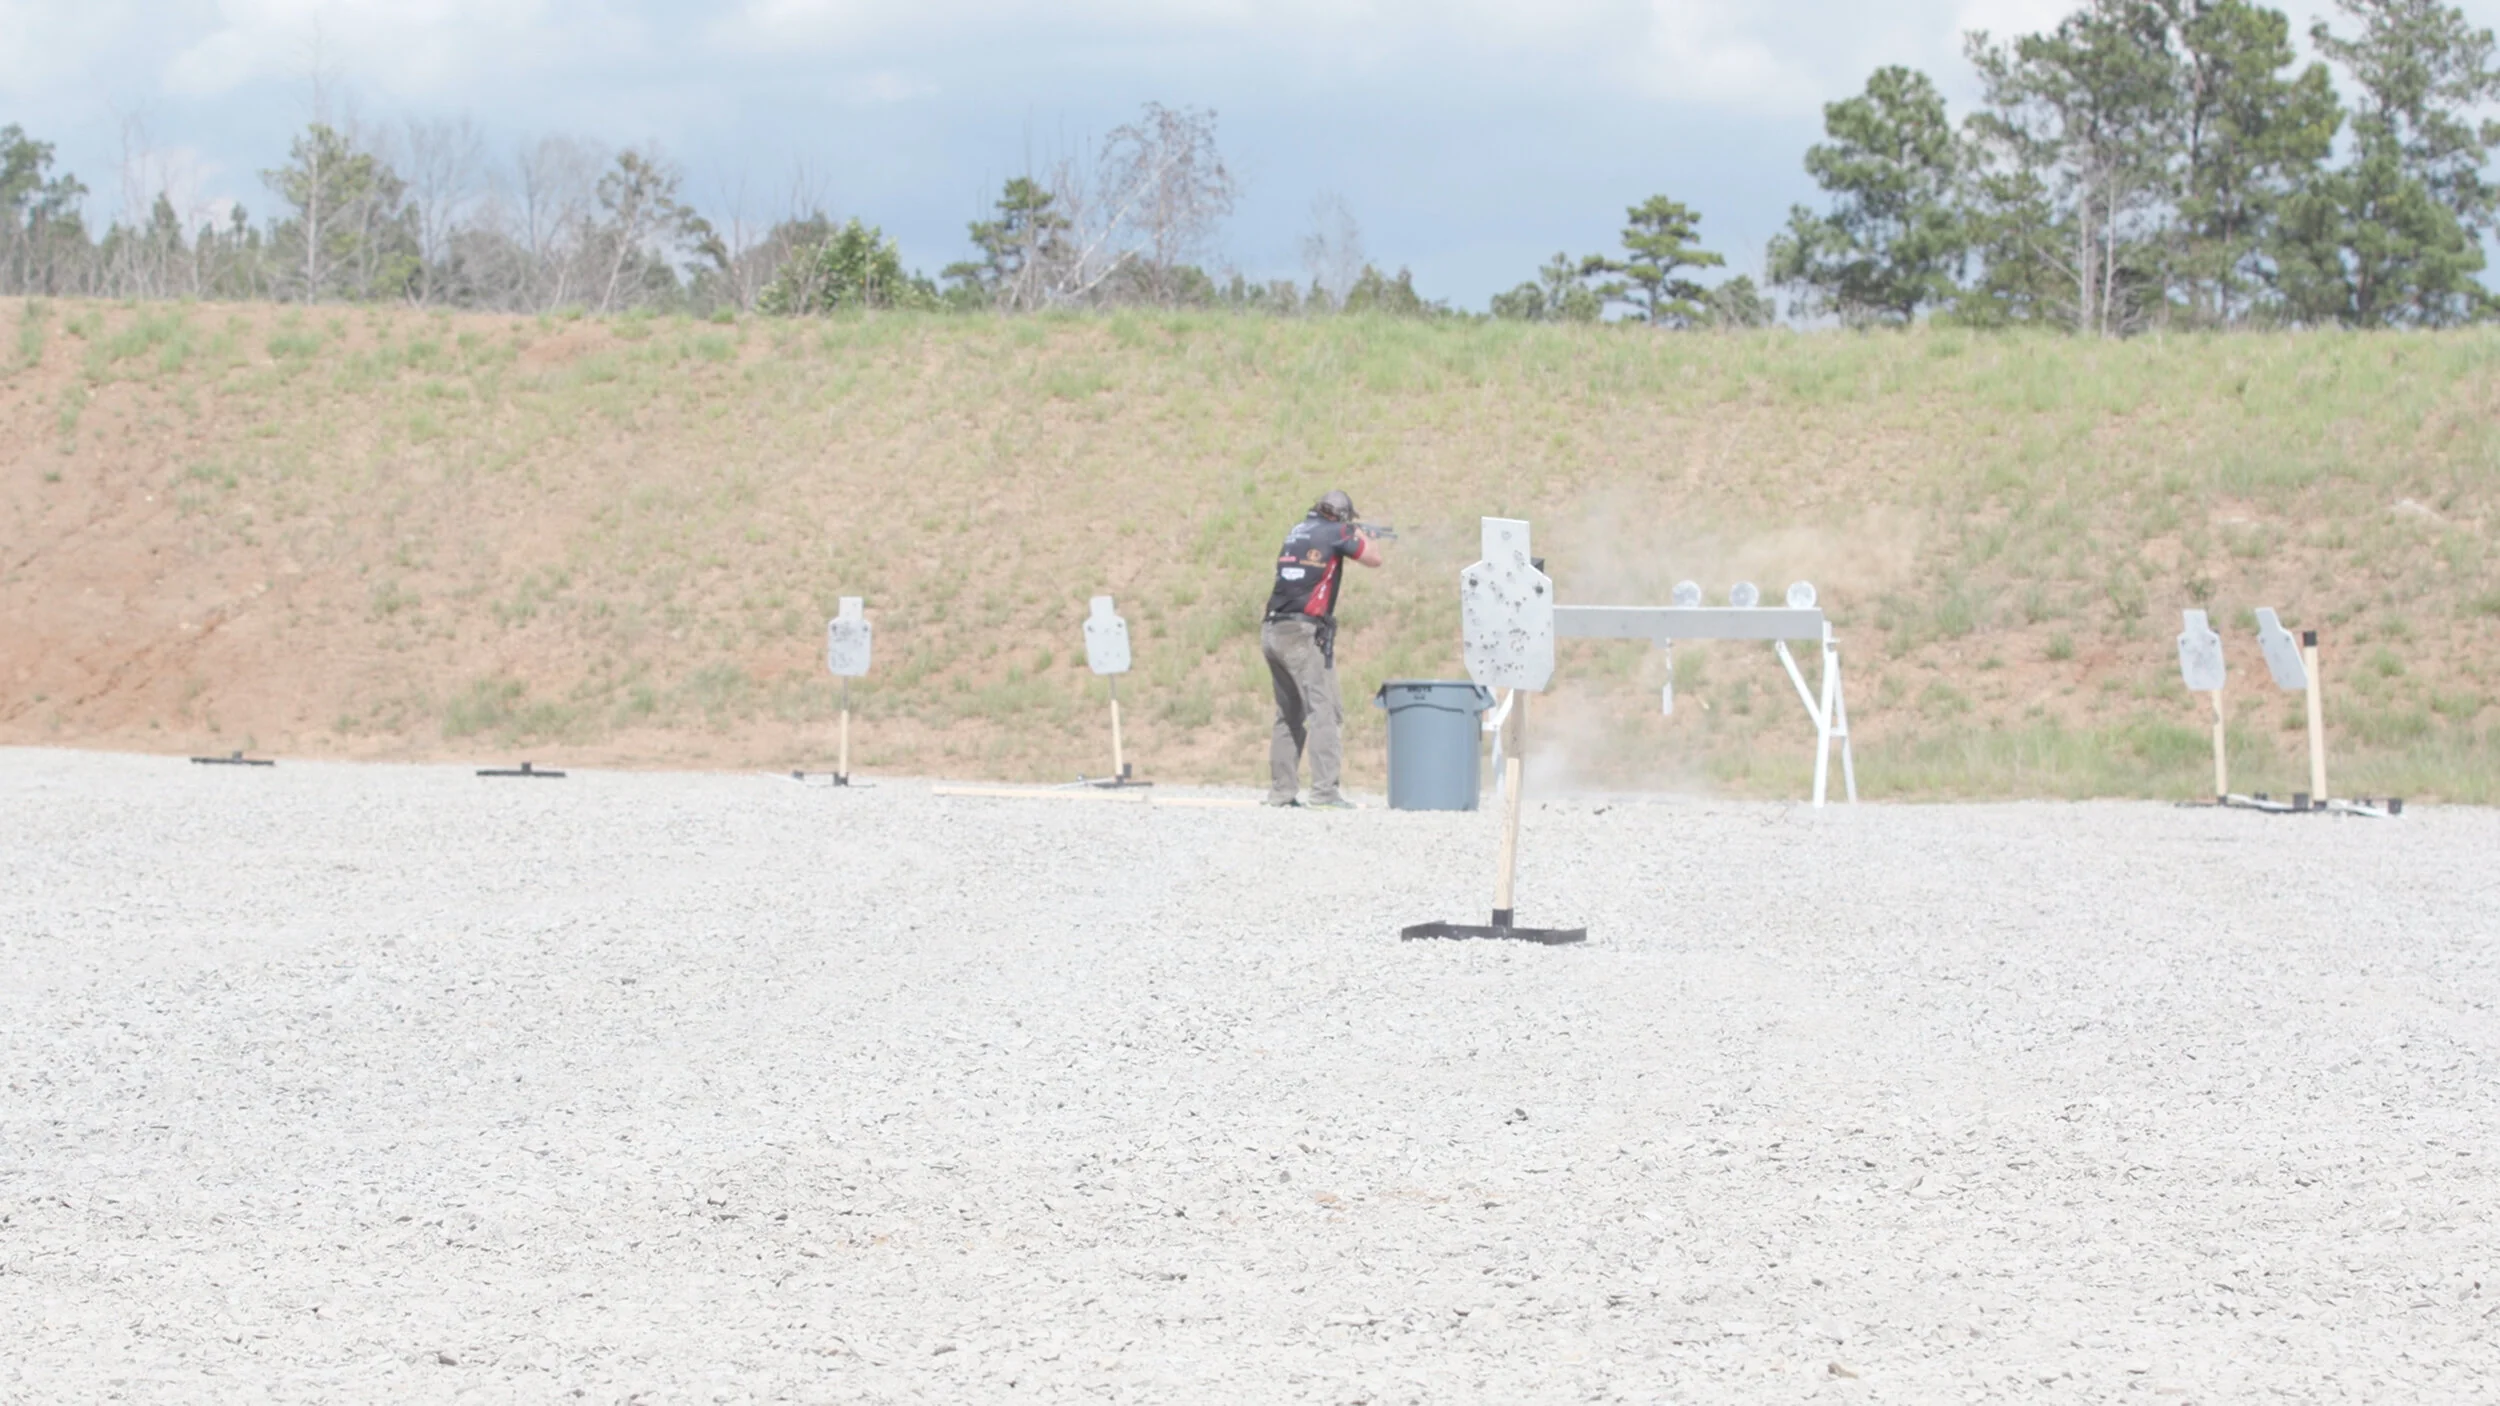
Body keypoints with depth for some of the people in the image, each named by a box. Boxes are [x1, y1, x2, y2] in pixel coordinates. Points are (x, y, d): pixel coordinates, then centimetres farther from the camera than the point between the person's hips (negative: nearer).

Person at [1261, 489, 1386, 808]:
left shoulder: (1297, 531, 16)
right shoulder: (1336, 532, -3)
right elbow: (1374, 559, 4)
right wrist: (1362, 534, 23)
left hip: (1272, 634, 8)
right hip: (1303, 634, -8)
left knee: (1289, 716, 15)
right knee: (1324, 711, -8)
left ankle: (1280, 791, 14)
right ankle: (1324, 792, -16)